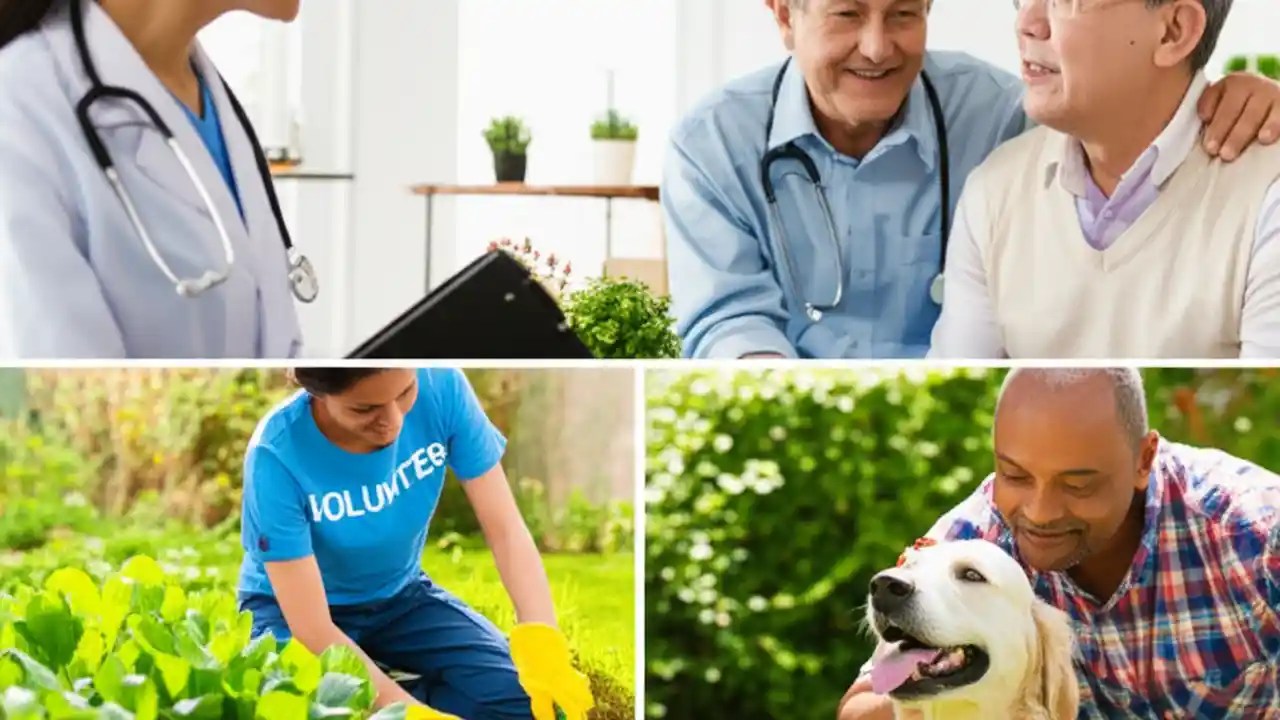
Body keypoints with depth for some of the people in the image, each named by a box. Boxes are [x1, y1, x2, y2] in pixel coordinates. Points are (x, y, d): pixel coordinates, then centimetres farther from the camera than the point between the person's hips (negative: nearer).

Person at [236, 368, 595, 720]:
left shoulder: (441, 386, -21)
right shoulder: (278, 455, -30)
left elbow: (506, 529, -20)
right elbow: (313, 627, -28)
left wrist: (541, 644, -35)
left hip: (400, 597, 3)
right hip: (294, 610, -3)